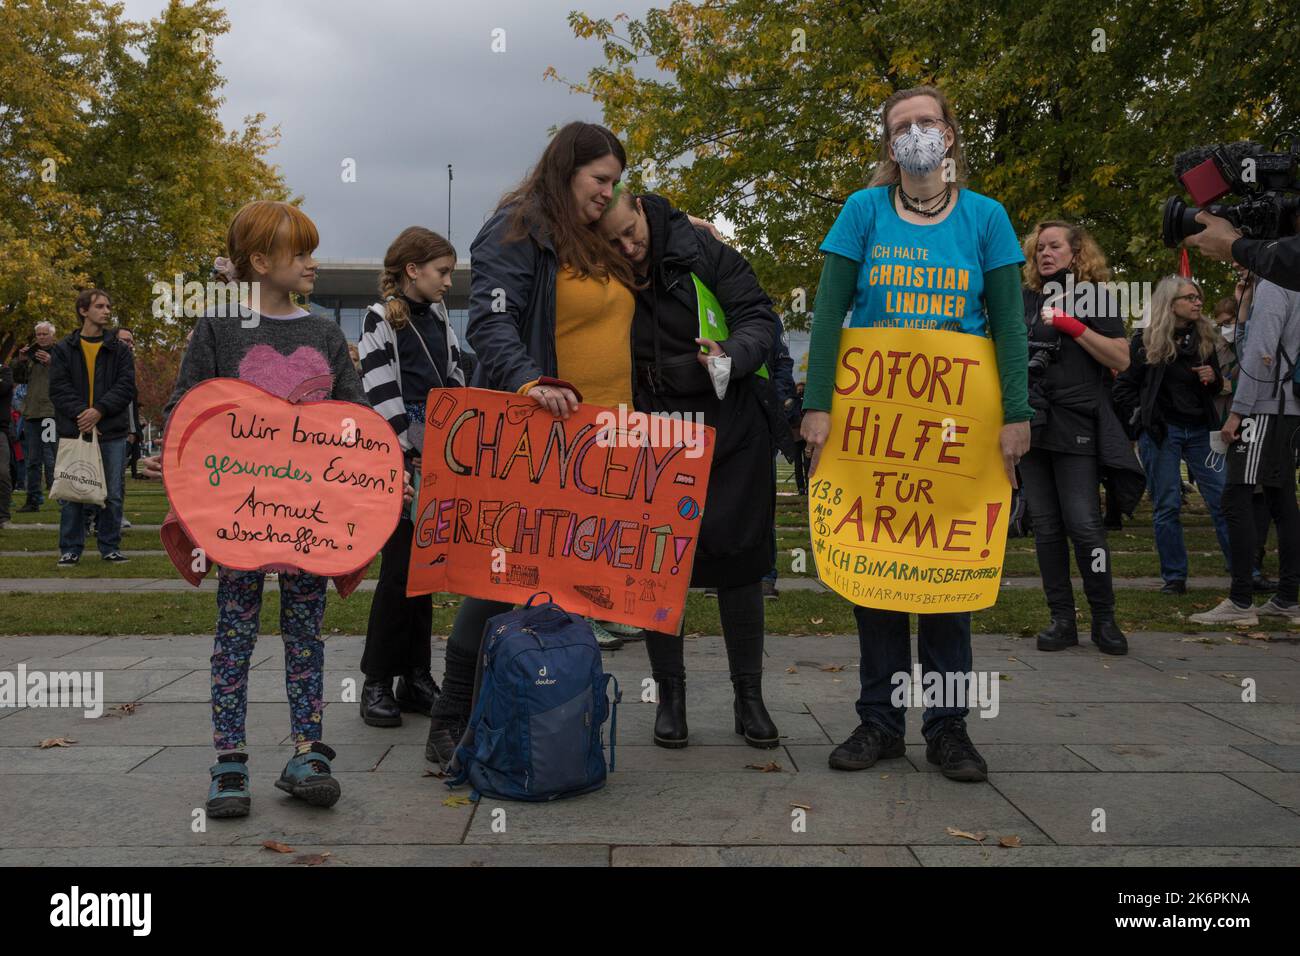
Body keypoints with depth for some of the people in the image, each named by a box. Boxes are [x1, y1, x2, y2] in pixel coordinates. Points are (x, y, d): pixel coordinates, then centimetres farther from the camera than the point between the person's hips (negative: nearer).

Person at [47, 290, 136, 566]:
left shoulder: (119, 350, 9)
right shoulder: (64, 350, 7)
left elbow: (126, 386, -1)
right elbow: (58, 388, 0)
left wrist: (99, 410, -14)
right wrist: (80, 413, -15)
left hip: (112, 432, 1)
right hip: (74, 430, 0)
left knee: (112, 494, 4)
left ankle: (110, 547, 15)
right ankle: (70, 549, 12)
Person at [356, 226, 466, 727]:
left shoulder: (439, 319, 16)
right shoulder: (380, 319, -4)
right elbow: (381, 395, -12)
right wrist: (410, 454, -15)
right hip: (399, 460, -6)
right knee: (399, 565, -6)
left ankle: (416, 678, 15)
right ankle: (377, 683, 4)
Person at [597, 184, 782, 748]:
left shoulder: (702, 251, -9)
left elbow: (760, 317, -9)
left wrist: (731, 355, -29)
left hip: (731, 432, -1)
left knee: (739, 562, 3)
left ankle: (748, 696, 18)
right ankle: (670, 695, 20)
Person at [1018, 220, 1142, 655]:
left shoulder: (1096, 296, 3)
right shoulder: (1024, 300, 16)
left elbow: (1121, 359, -6)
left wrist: (1075, 327, -13)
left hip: (1077, 426, -5)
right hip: (1031, 424, 5)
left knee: (1084, 524, -10)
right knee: (1045, 526, 4)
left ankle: (1104, 618, 4)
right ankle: (1062, 619, 10)